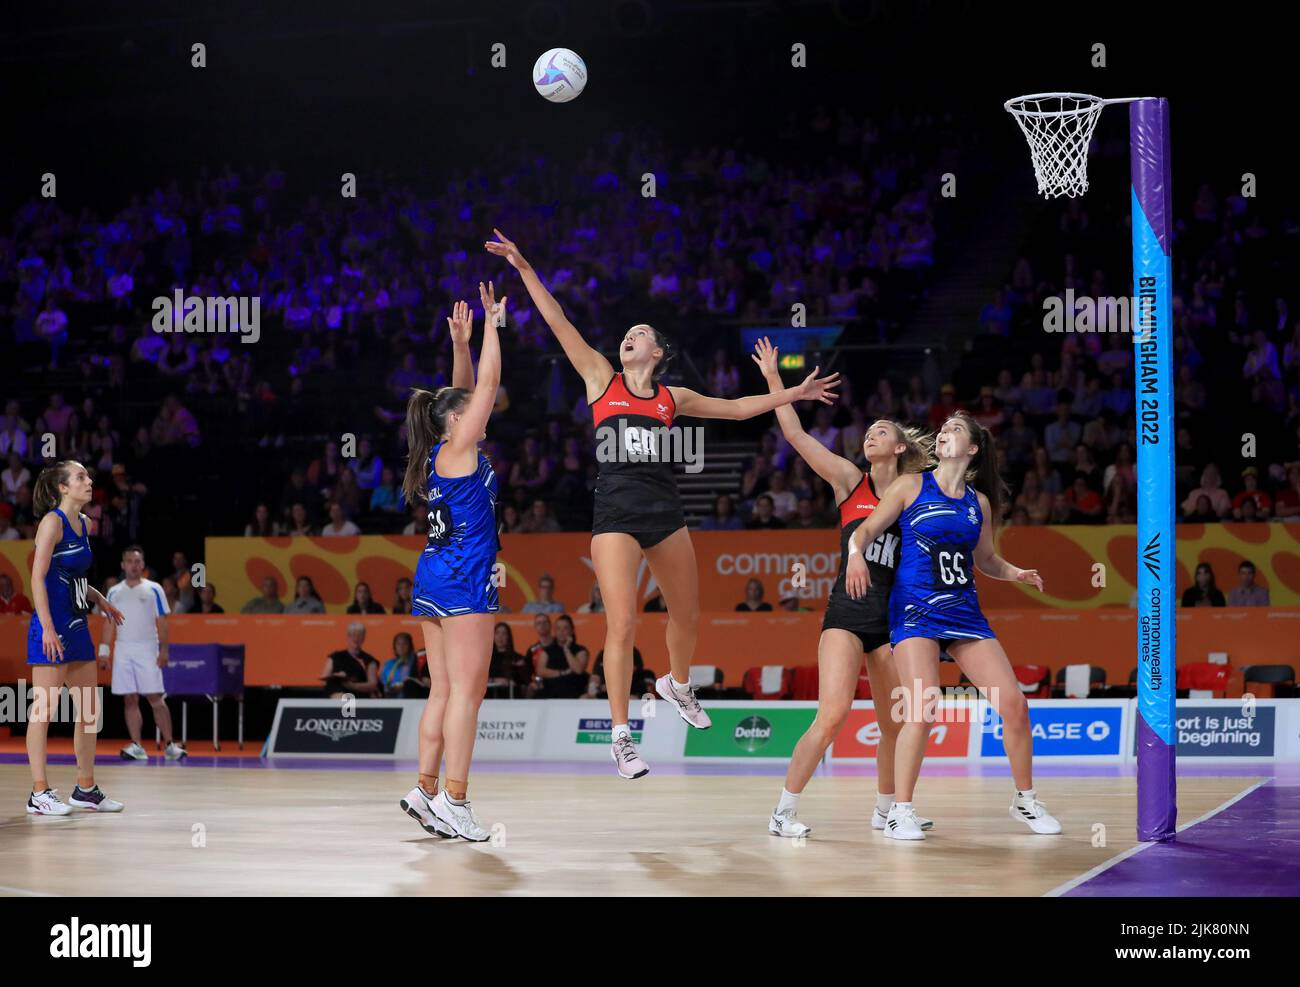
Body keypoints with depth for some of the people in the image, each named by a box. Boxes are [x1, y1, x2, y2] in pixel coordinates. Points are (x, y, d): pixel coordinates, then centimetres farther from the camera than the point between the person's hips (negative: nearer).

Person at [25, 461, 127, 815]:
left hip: (77, 626, 9)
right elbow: (38, 577, -17)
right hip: (51, 629, -9)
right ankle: (39, 793, -4)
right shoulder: (52, 521, -11)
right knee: (44, 708, -6)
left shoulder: (83, 524, 15)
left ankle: (86, 789, 20)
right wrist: (47, 627, -23)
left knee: (90, 708, 11)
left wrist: (100, 600, 15)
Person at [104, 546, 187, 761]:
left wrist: (163, 650, -8)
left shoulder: (153, 590, 2)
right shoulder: (114, 592, 10)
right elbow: (109, 623, 12)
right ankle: (136, 747, 3)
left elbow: (161, 622, -1)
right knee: (130, 700, 1)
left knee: (155, 698, -6)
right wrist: (104, 650, 4)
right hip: (122, 650, 3)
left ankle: (169, 745, -3)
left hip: (147, 649, -3)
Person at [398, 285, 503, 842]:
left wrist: (460, 342, 20)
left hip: (434, 576, 9)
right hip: (464, 575, -9)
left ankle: (426, 791, 6)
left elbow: (465, 392, 25)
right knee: (467, 690, -10)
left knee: (443, 690, 8)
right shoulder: (458, 449, -7)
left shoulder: (441, 452, 14)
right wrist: (491, 325, 0)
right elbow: (486, 386, -6)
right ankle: (454, 800, -14)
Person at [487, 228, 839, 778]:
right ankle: (620, 736, -6)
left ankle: (677, 685, 46)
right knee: (622, 624, -12)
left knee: (687, 613, 15)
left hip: (664, 511, 4)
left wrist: (794, 393, 19)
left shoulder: (672, 398, 13)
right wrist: (523, 268, -1)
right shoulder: (601, 379, 7)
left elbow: (736, 408, 21)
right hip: (616, 512, -4)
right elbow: (557, 322, 3)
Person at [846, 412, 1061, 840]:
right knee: (922, 710, -20)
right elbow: (865, 530, 0)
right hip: (915, 609, -4)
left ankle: (1025, 799, 16)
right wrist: (856, 554, -22)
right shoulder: (912, 485, 3)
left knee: (1013, 703, -2)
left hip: (965, 612, 4)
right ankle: (900, 812, -8)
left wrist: (1016, 573, 7)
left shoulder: (979, 502, 13)